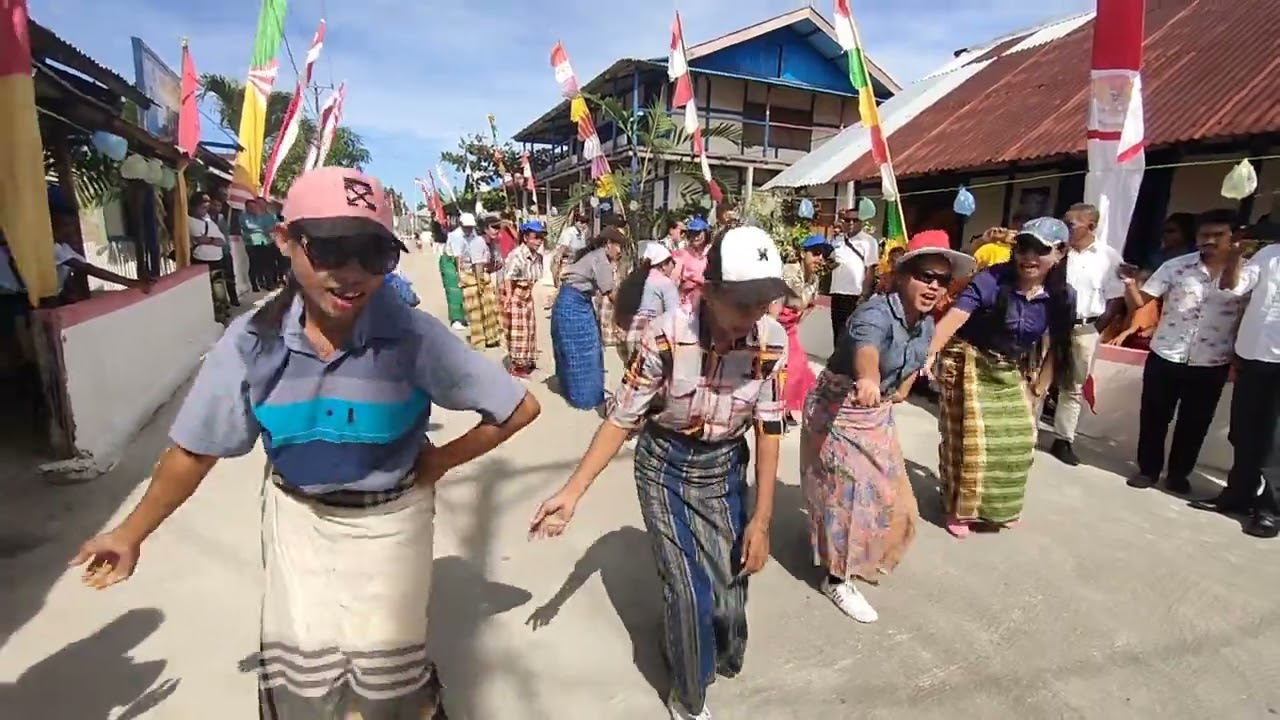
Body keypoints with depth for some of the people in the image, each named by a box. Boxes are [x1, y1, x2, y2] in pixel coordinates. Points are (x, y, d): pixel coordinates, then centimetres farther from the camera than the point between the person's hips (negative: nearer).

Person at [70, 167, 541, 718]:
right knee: (299, 671, 17)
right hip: (296, 519, 2)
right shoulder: (252, 342, -16)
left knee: (386, 674, 14)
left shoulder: (414, 338, -24)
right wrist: (131, 534, 4)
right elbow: (196, 449, -2)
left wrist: (439, 462, -10)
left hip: (388, 522, -2)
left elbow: (520, 408, -17)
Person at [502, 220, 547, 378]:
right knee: (517, 330, -3)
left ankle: (527, 361, 30)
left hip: (527, 294, 8)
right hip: (514, 294, -8)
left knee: (530, 327, 15)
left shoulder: (538, 256, 1)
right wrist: (508, 300, -31)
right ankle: (517, 366, 8)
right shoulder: (517, 255, -25)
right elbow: (508, 278, -28)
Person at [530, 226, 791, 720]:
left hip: (725, 468, 3)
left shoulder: (772, 340, -18)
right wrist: (571, 492, -18)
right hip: (665, 467, -3)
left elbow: (768, 428, -10)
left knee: (729, 581, 9)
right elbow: (622, 418, -16)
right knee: (690, 592, -2)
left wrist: (761, 520, -9)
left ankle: (716, 654, 46)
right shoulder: (666, 336, -27)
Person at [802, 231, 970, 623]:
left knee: (885, 492, 21)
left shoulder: (926, 324, -3)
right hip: (837, 411, -8)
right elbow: (867, 347, -56)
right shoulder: (877, 313, -30)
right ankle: (837, 578, 20)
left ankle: (859, 555, 48)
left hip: (877, 413, 8)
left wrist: (900, 391, 11)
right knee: (847, 495, 0)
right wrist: (867, 379, -75)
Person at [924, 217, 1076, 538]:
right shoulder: (991, 280, -24)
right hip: (970, 365, -5)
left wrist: (1038, 388, 2)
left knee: (1018, 439, 11)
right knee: (970, 439, -1)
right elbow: (954, 317, -37)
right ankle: (959, 507, 21)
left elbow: (1057, 347, 2)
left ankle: (999, 505, 35)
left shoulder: (1062, 297, -9)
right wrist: (929, 353, -52)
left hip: (1012, 372, 5)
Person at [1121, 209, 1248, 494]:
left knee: (1195, 423, 13)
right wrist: (1130, 283, -25)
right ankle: (1148, 469, 25)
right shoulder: (1176, 266, -4)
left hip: (1211, 366, 1)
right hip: (1164, 358, -1)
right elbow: (1138, 302, -7)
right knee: (1154, 417, 9)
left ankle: (1179, 473, 31)